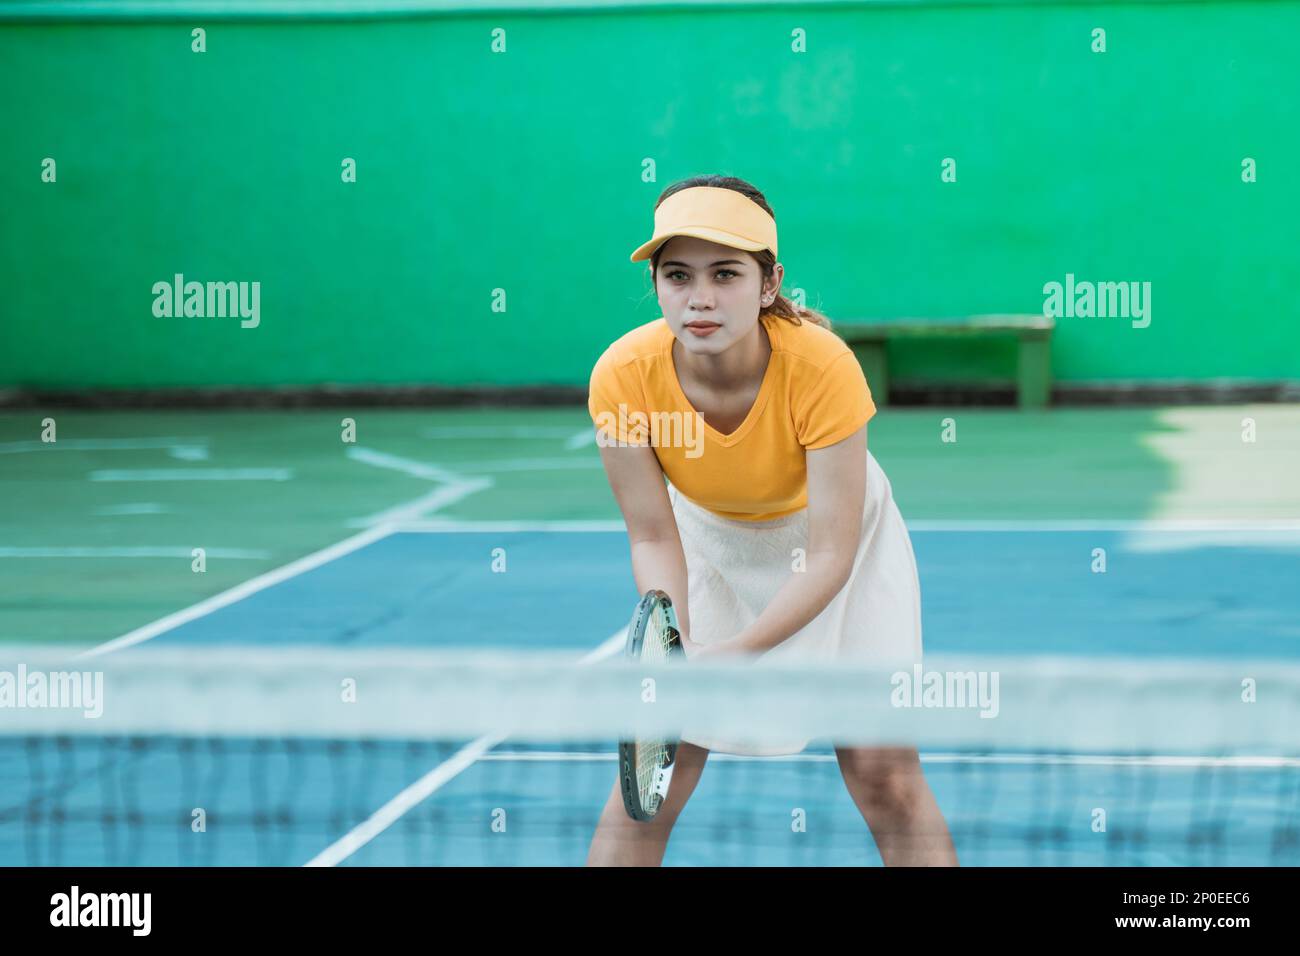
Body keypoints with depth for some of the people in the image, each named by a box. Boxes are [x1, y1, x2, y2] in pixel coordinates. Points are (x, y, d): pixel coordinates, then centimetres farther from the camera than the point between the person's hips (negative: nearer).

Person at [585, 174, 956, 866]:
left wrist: (741, 648, -42)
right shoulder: (622, 376, -28)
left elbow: (830, 555, -30)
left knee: (884, 778, -7)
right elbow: (654, 538, -16)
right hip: (709, 543, 2)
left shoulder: (822, 364, -35)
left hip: (837, 532, -2)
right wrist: (671, 646, -33)